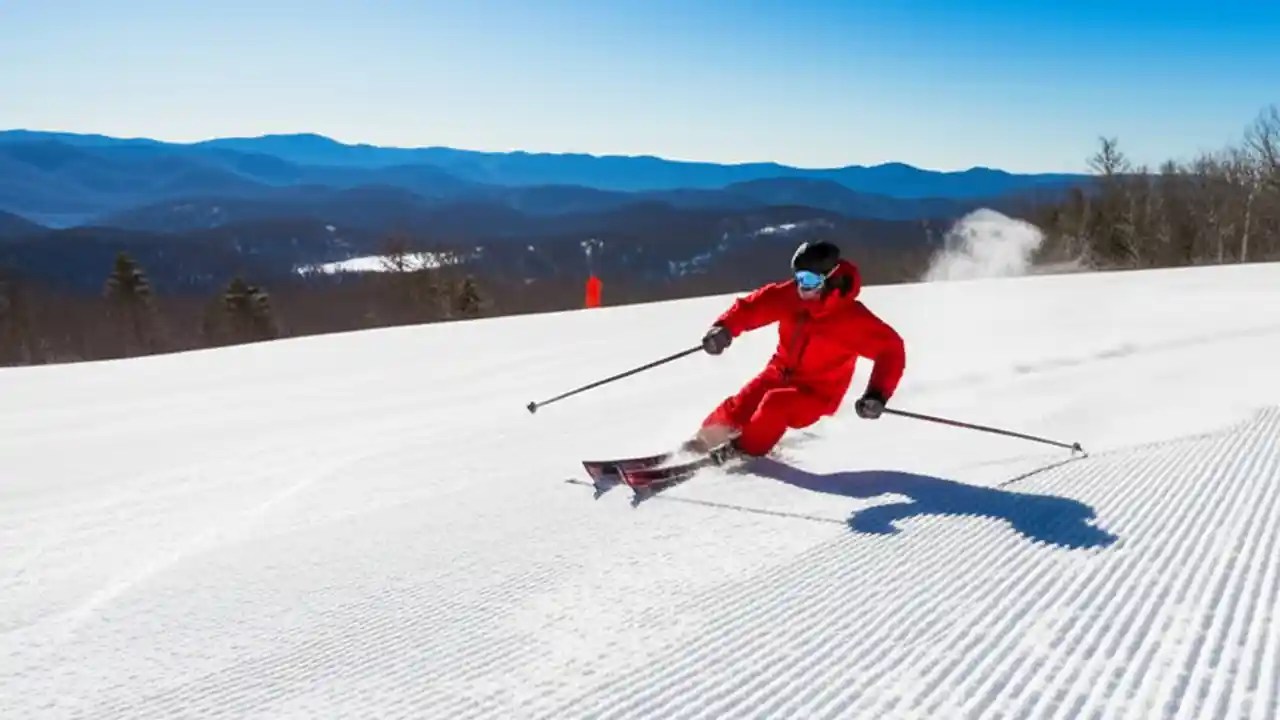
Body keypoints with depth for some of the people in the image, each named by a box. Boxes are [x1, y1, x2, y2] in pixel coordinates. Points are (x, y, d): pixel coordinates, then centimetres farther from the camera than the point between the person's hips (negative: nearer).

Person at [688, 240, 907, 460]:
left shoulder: (852, 318, -26)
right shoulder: (789, 295, -14)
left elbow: (891, 348, -26)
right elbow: (751, 305, -5)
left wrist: (878, 394, -39)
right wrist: (724, 328, -25)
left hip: (817, 394, -4)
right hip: (781, 373, 5)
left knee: (775, 404, -30)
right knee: (741, 404, -12)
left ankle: (742, 451, -11)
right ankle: (703, 442, 10)